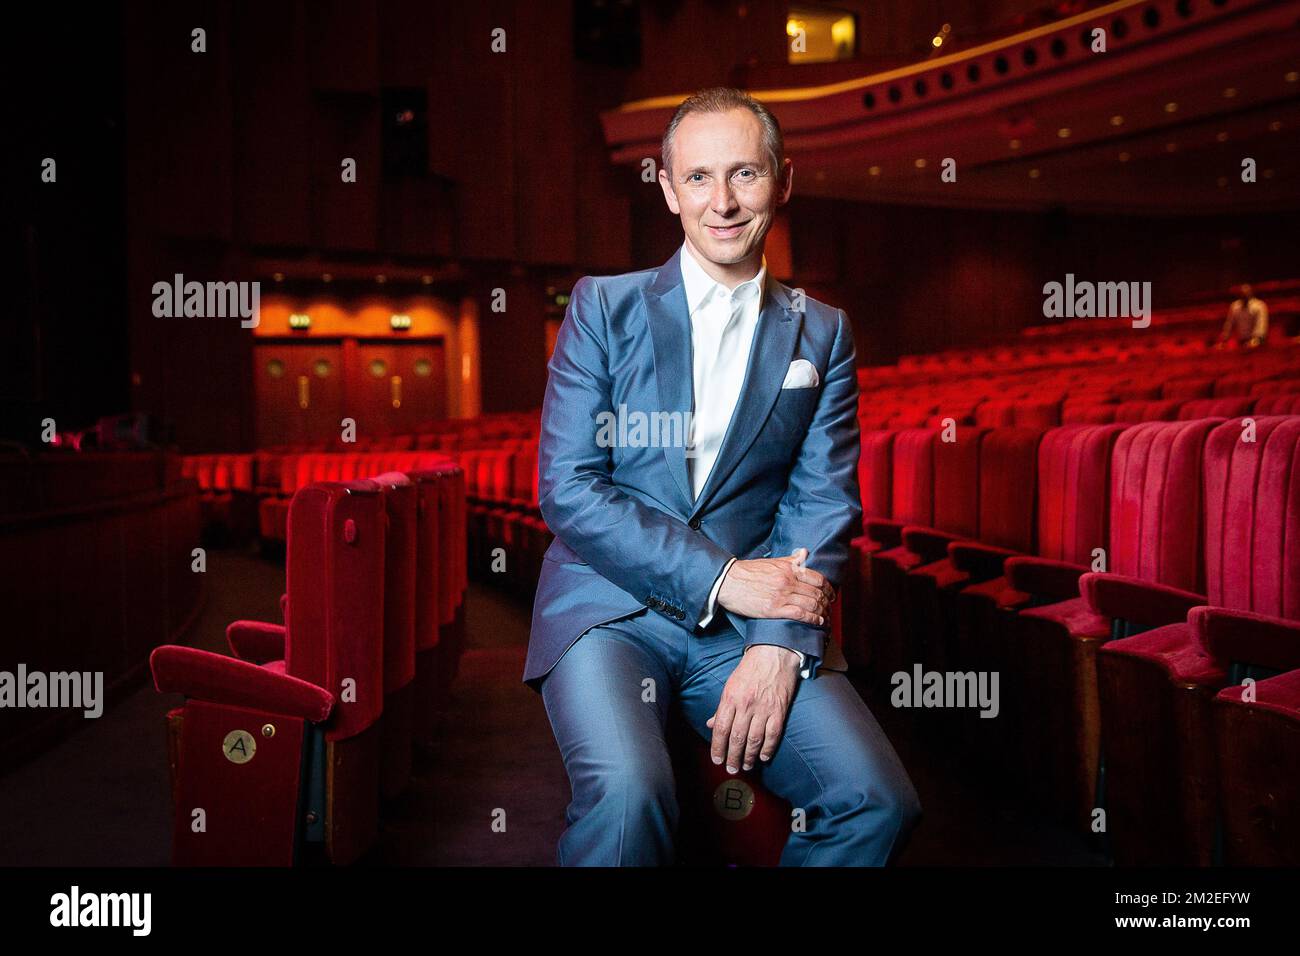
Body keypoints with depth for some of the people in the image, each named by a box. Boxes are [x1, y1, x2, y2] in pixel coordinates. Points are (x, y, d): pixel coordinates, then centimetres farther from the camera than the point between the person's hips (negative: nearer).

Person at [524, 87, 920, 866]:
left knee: (879, 801, -19)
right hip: (610, 609, -2)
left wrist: (779, 643, -13)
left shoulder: (822, 333, 11)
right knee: (629, 793, -30)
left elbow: (824, 502, 4)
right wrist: (721, 578, -13)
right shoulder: (603, 307, 4)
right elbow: (567, 488, -4)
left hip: (755, 624, 2)